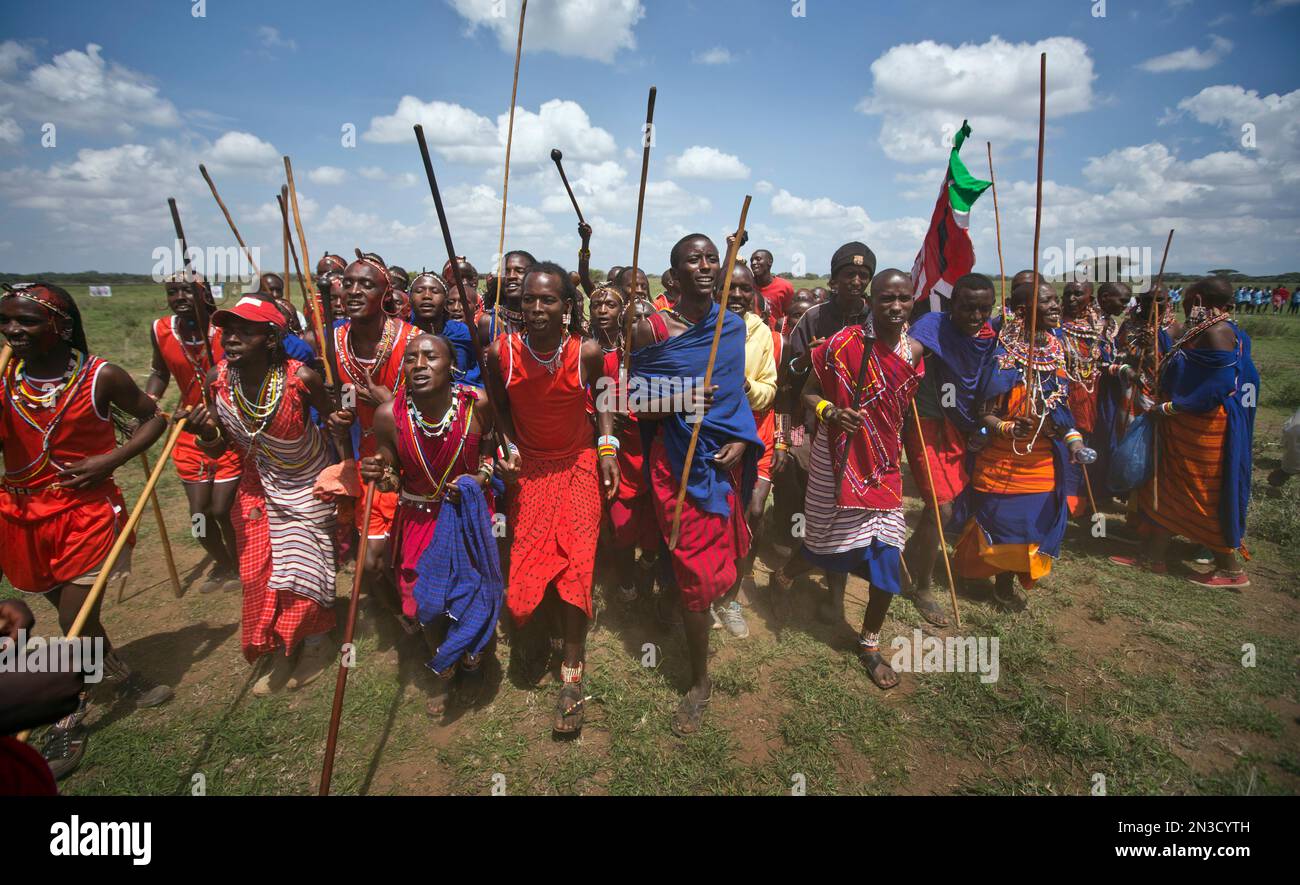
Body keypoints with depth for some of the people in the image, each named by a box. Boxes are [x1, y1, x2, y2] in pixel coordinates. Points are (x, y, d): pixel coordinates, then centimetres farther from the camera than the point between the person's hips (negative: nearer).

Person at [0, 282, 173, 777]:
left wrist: (112, 459, -11)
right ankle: (122, 678, 39)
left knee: (76, 622, 0)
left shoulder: (101, 378, -11)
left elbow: (153, 417, 1)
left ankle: (68, 722, 23)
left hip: (87, 510, -3)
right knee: (75, 616, 16)